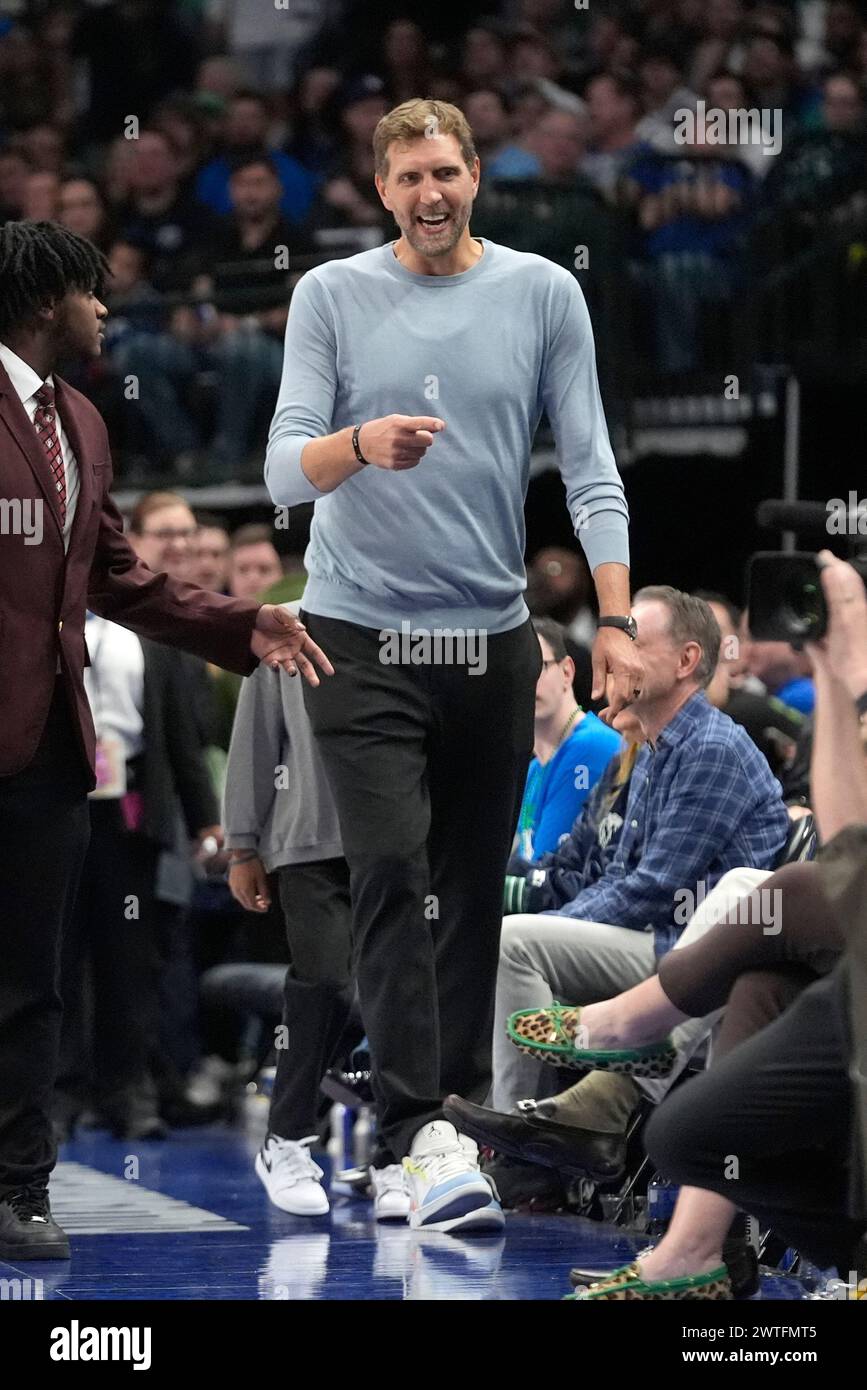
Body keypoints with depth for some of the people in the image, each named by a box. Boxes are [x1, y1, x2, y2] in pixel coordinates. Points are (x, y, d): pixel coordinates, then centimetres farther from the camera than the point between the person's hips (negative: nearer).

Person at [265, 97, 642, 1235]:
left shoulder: (544, 295, 3)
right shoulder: (331, 297, 1)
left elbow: (590, 467, 2)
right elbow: (286, 469, -6)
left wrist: (616, 622, -9)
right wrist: (361, 443, -28)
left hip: (493, 638, 2)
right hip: (362, 634, -2)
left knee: (475, 888, 7)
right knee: (394, 873, -15)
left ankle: (462, 1100, 19)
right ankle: (424, 1135, -21)